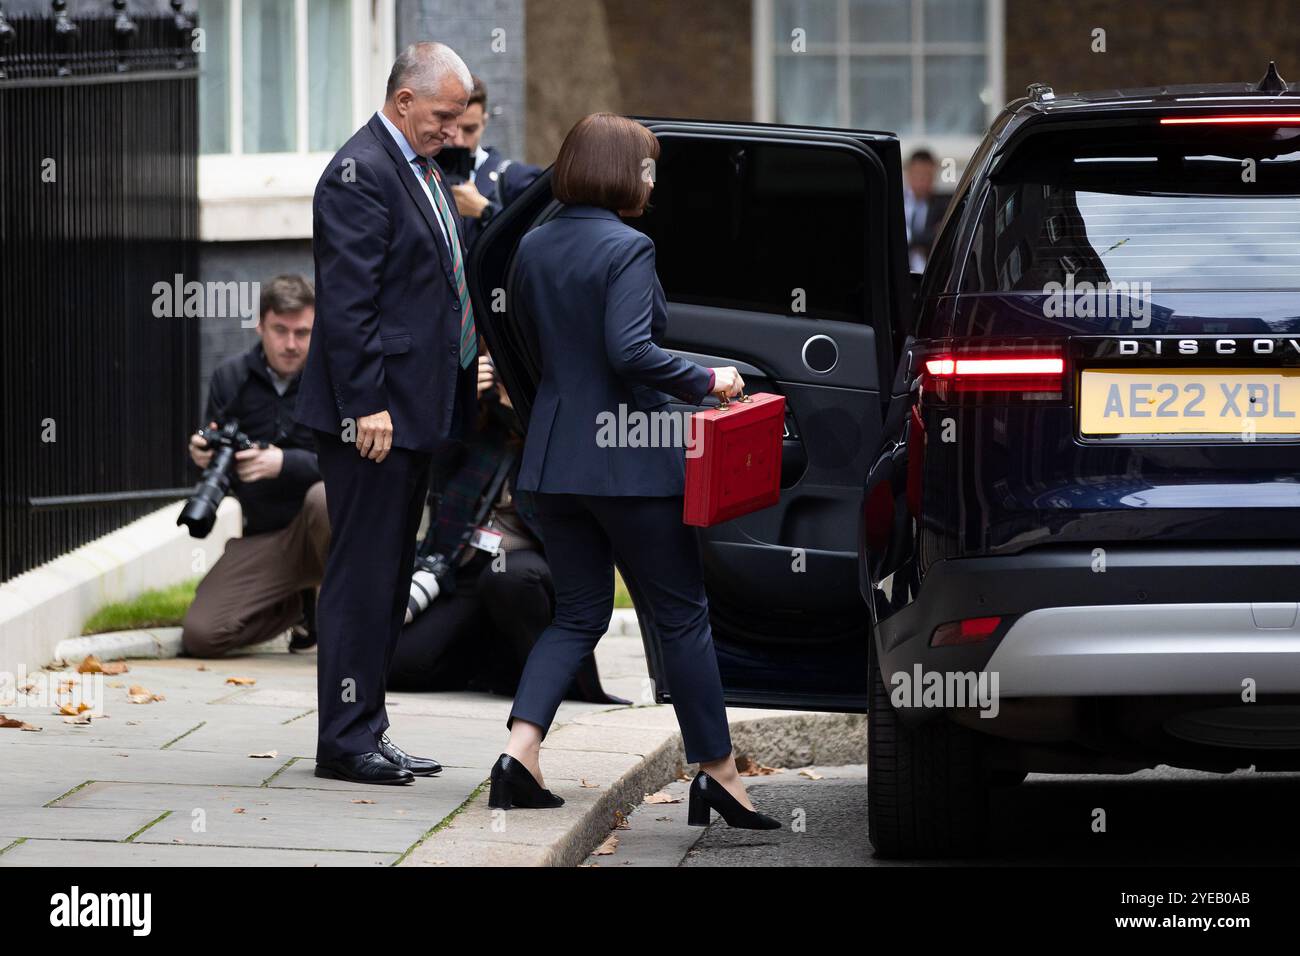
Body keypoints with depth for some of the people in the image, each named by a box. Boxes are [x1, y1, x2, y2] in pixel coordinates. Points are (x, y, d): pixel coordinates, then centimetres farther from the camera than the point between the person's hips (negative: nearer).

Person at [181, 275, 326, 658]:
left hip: (325, 528, -3)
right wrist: (202, 453, -17)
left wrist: (284, 463, -29)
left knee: (326, 498, -40)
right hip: (261, 539, 4)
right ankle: (300, 605, 15)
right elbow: (216, 456, 9)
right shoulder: (230, 378, 4)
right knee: (200, 634, -16)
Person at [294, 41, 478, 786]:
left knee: (390, 578, 12)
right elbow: (347, 300, -19)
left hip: (415, 410, 10)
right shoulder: (360, 173, -13)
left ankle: (368, 731, 18)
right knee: (363, 577, -6)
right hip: (376, 413, -10)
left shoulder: (424, 170, 17)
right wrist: (366, 406, -22)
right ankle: (346, 740, -1)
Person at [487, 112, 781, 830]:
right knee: (681, 613, 4)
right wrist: (706, 382, -13)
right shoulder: (626, 250, -15)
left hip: (555, 459, 7)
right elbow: (631, 351, -25)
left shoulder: (532, 249, 8)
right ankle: (716, 771, 8)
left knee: (578, 613, 13)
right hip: (629, 460, -7)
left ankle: (521, 750, -5)